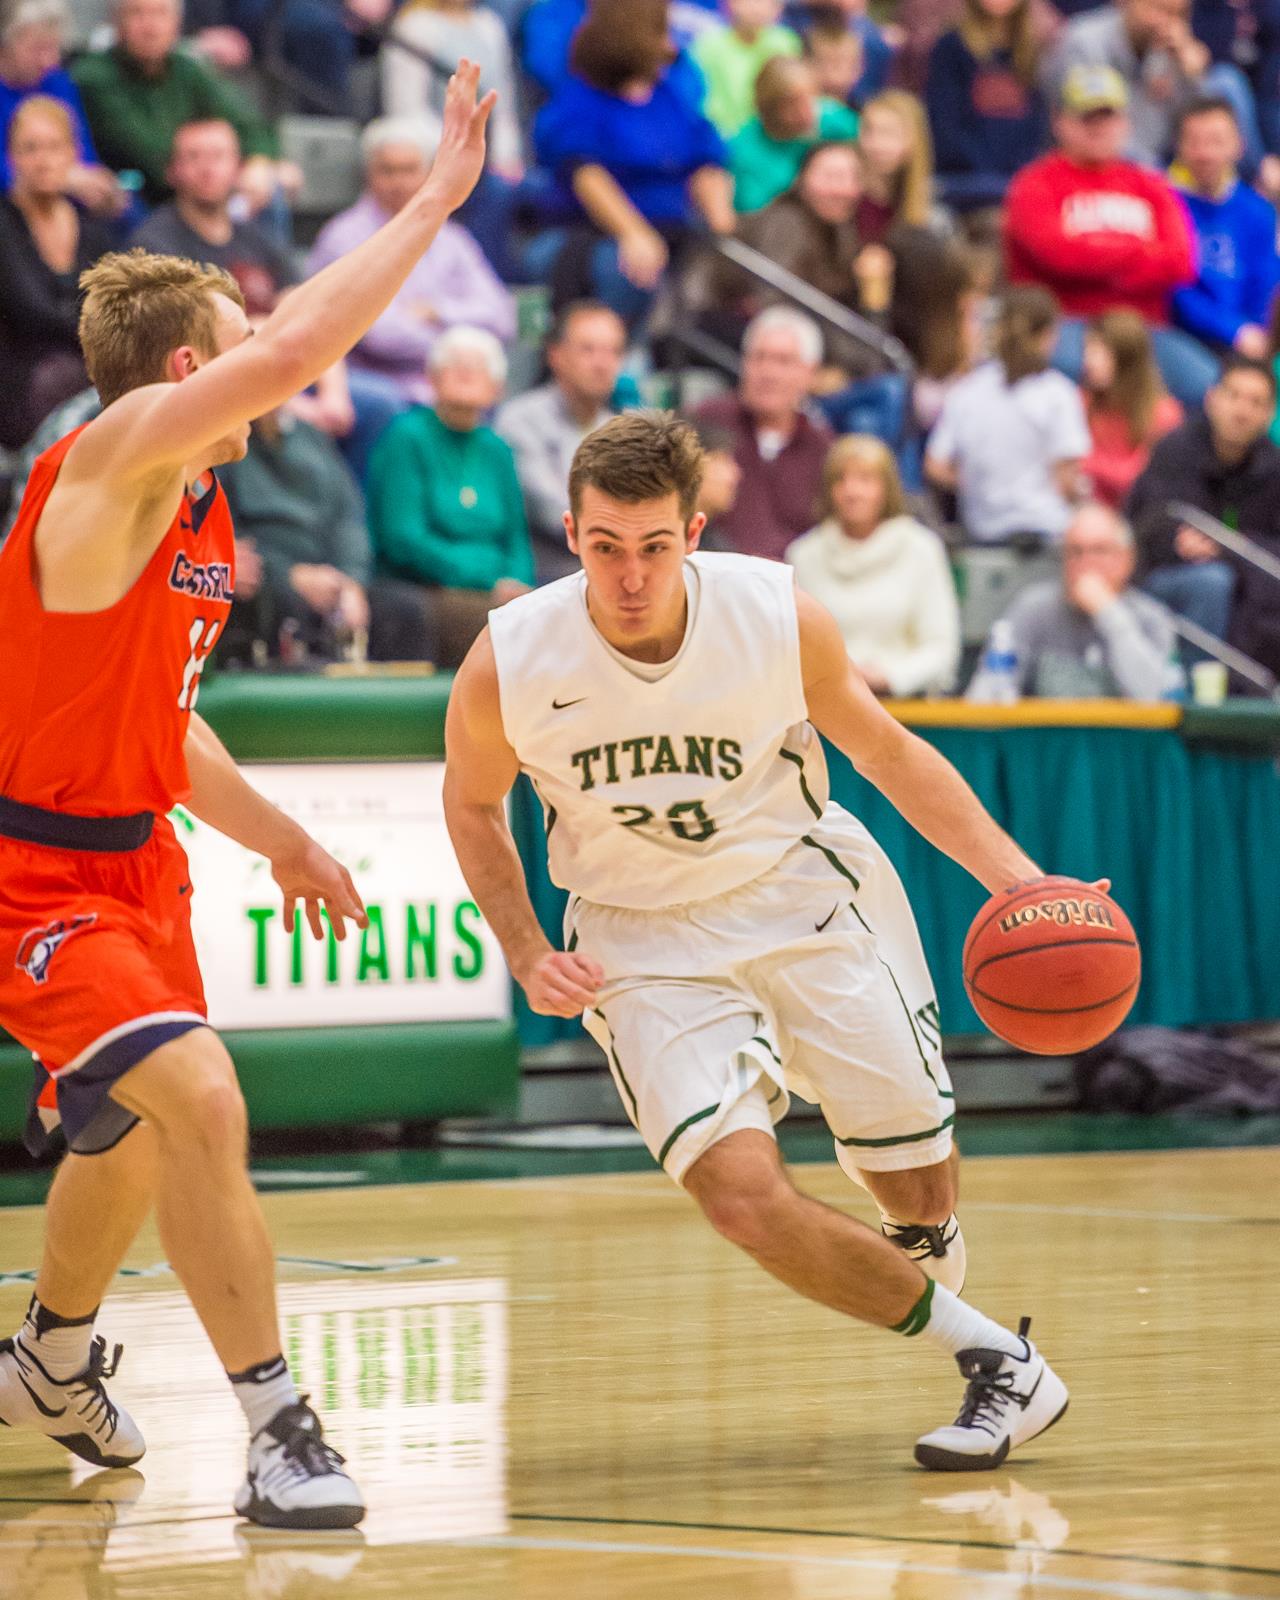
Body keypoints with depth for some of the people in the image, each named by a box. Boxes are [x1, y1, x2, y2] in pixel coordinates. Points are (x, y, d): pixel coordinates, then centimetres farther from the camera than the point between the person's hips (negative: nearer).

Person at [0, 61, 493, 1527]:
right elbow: (300, 349, -33)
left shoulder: (199, 511, 8)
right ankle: (278, 1431, -21)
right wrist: (435, 199, -28)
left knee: (134, 1140, 24)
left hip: (133, 859, 10)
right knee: (199, 1098, -25)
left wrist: (277, 838, 19)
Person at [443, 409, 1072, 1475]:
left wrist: (1013, 873, -11)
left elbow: (888, 753, -1)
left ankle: (926, 1246, 46)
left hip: (806, 897, 1)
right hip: (648, 944, -1)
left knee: (920, 1190, 4)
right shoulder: (508, 665, -19)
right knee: (743, 1196, -22)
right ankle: (992, 1356, -4)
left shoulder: (780, 617, -19)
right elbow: (473, 807, 3)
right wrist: (528, 958, -9)